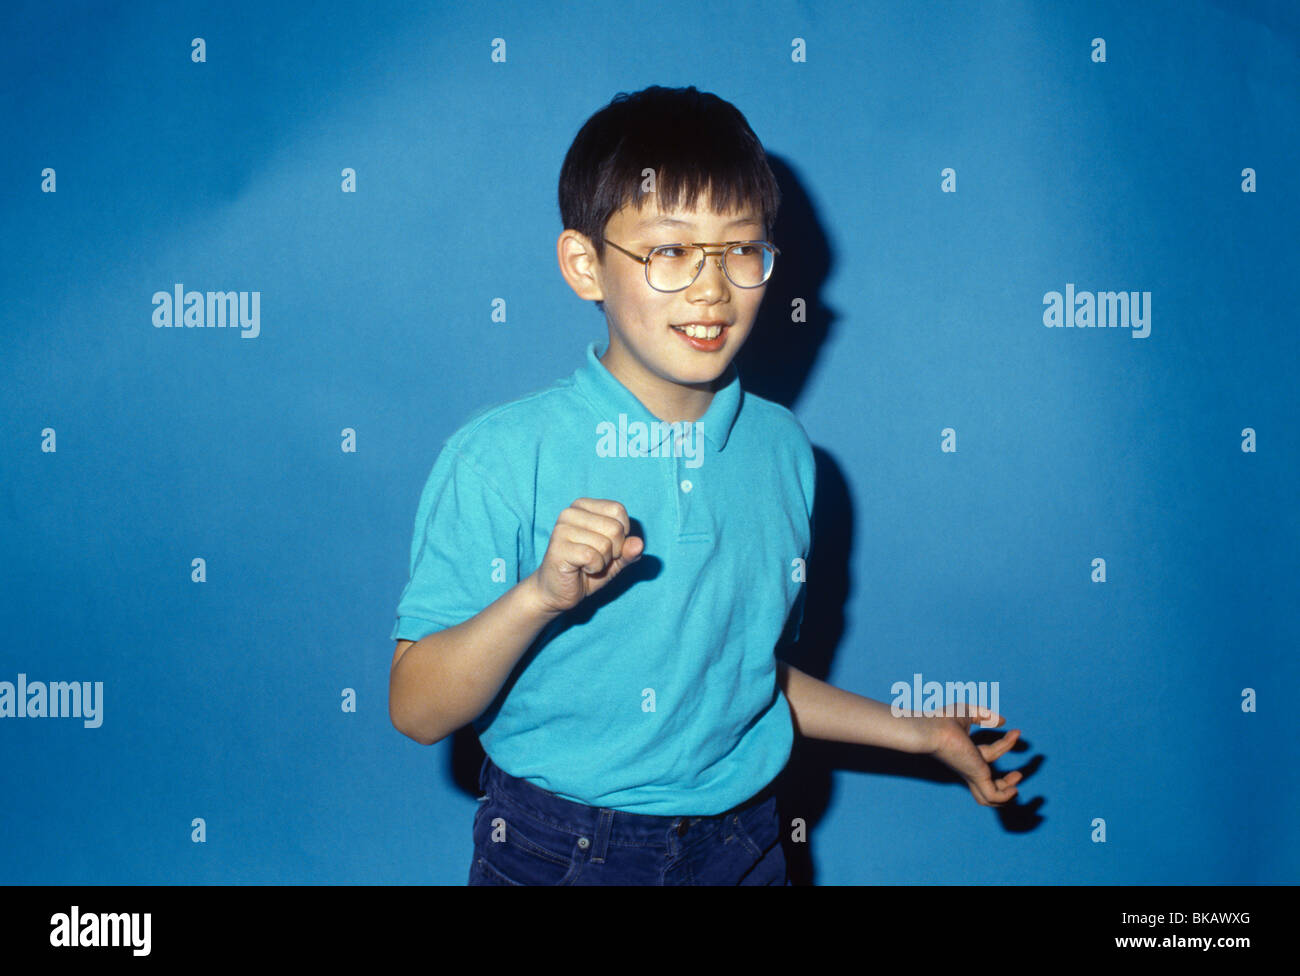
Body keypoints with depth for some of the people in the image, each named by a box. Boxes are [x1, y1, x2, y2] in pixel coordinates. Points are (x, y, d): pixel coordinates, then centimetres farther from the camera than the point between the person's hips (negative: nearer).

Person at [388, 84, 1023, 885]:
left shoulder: (783, 450, 0)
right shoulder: (500, 457, -15)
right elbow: (418, 712, -15)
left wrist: (918, 732, 13)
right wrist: (542, 595, -28)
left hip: (739, 845, 4)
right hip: (552, 850, -3)